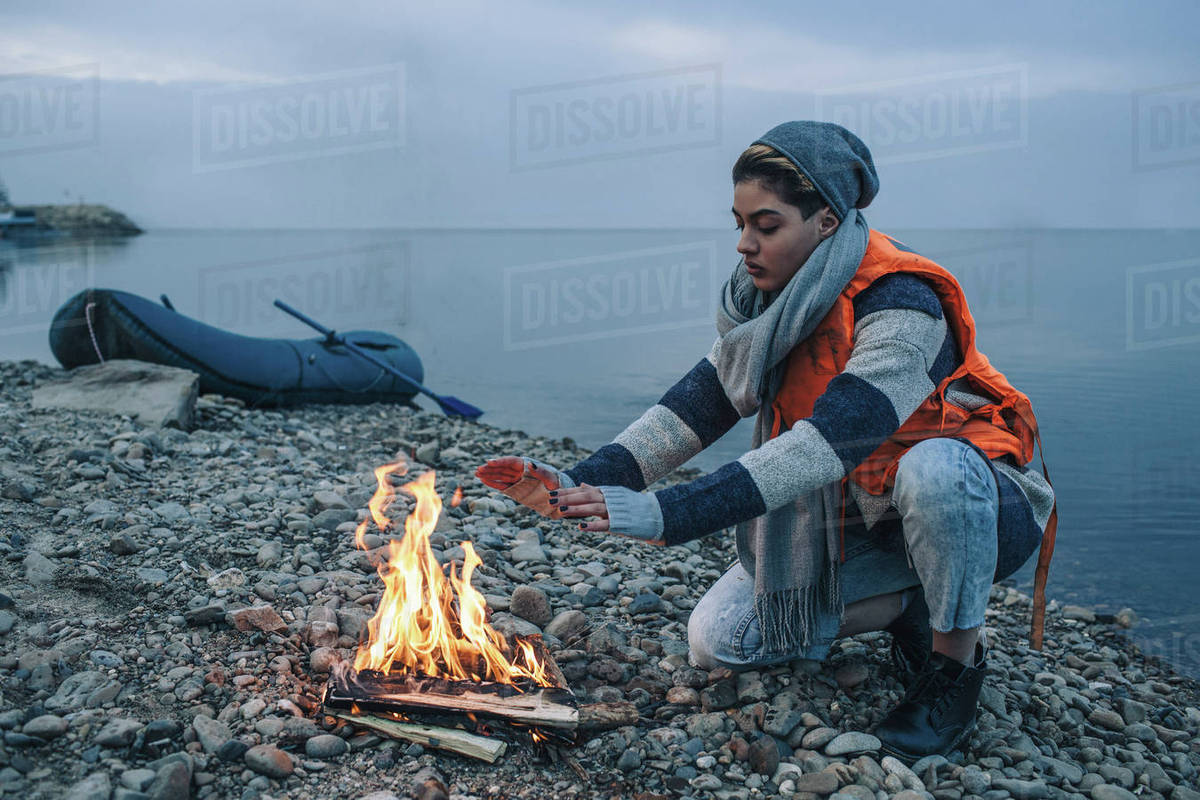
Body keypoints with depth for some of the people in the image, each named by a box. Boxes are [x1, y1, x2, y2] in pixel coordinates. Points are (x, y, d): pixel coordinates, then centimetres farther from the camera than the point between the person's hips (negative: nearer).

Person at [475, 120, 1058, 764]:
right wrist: (581, 483, -22)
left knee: (931, 466, -42)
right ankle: (908, 607, 11)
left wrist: (667, 515, -45)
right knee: (717, 641, -6)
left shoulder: (899, 306, -30)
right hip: (848, 521, 6)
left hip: (965, 501, -6)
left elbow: (823, 444, -40)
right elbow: (698, 404, -9)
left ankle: (958, 661, -14)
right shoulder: (770, 301, -6)